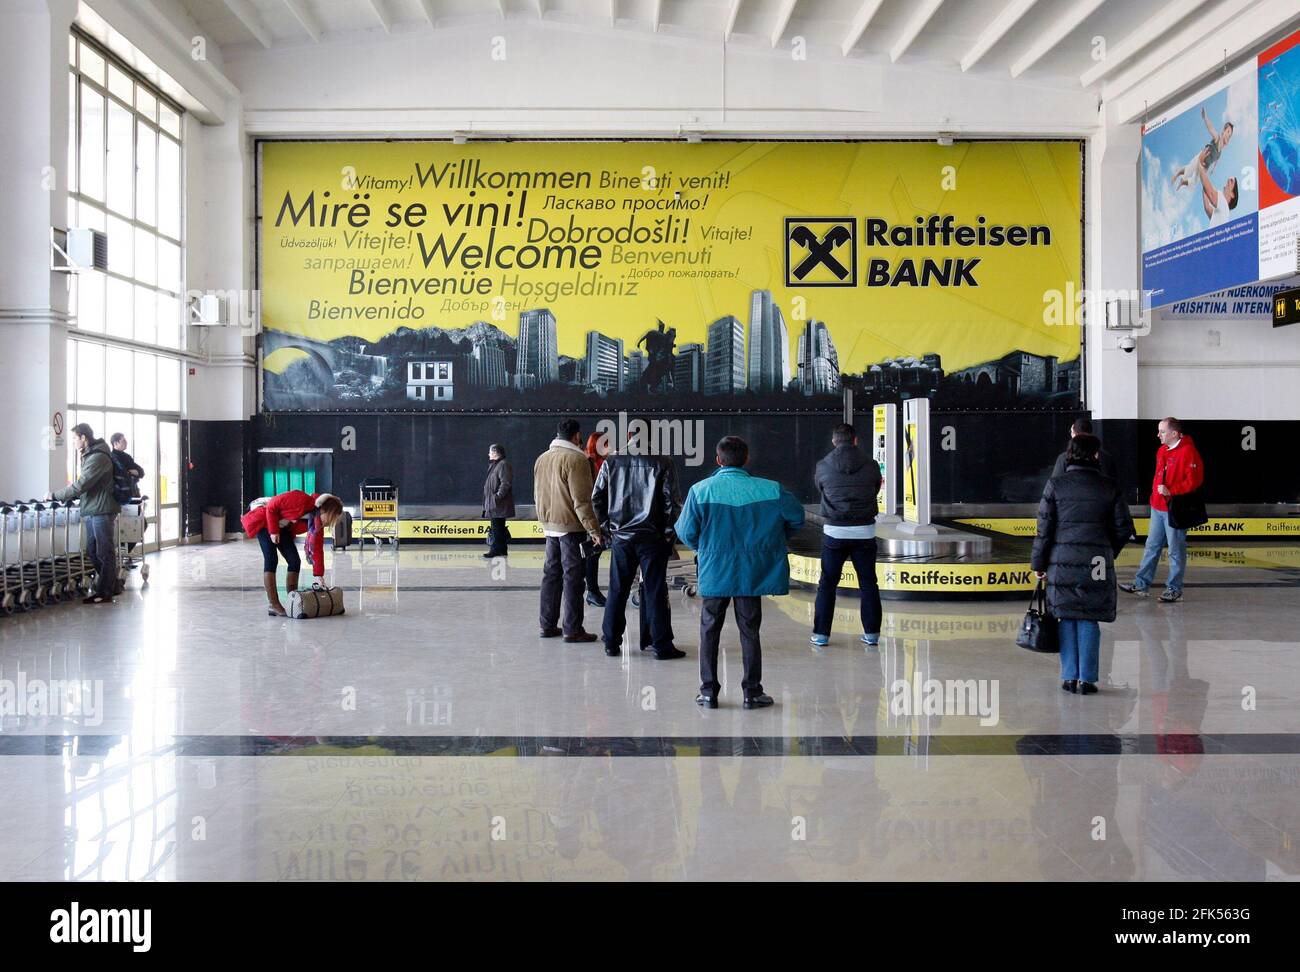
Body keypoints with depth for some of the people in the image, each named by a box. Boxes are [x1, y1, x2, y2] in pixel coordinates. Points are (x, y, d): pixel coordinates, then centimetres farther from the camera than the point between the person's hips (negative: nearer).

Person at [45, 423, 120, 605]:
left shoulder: (98, 457, -18)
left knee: (104, 553, -3)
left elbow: (81, 485, -21)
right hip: (91, 511, 10)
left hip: (102, 511, -10)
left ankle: (104, 593, 1)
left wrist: (55, 495, -12)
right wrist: (68, 497, 11)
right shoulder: (88, 455, 16)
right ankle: (110, 585, 22)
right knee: (92, 552, 13)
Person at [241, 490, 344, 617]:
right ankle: (273, 605, -15)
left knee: (294, 561, -3)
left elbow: (317, 547, -7)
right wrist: (273, 531, -19)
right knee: (271, 559, -17)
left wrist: (318, 575, -8)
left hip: (282, 526, 7)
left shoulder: (318, 521, -10)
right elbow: (272, 506, -25)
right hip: (263, 518, -7)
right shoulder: (303, 501, -33)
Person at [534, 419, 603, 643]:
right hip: (570, 525, -8)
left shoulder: (542, 459, 12)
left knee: (551, 574, 14)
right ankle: (572, 629, -1)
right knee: (572, 577, -3)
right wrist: (593, 529, -17)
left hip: (549, 525, 8)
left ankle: (548, 625, 19)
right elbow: (581, 500, -18)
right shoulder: (576, 459, -14)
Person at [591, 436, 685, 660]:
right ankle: (661, 645, 4)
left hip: (620, 538, 3)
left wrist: (606, 526, 12)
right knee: (655, 591, 2)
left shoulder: (611, 462, 3)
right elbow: (671, 500, -8)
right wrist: (668, 531, 1)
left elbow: (597, 497, 5)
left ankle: (611, 642, 16)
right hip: (652, 538, -3)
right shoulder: (662, 463, -6)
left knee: (617, 591, 10)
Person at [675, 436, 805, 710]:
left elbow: (686, 533, -7)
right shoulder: (769, 489, -7)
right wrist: (774, 540, 21)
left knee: (710, 629, 13)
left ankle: (708, 692, 15)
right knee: (749, 630, 11)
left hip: (714, 571, 0)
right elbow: (796, 517, 5)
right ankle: (752, 692, 15)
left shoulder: (700, 490, -9)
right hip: (753, 572, 0)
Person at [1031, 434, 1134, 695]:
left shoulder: (1055, 484, -3)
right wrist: (1109, 552, 21)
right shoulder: (1109, 487, 0)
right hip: (1097, 563, 0)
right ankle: (1086, 679, 5)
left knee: (1066, 619, 8)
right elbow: (1124, 528, 4)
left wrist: (1038, 563, 5)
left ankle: (1070, 677, 9)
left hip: (1061, 561, 0)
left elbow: (1044, 528, -2)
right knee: (1089, 621, 6)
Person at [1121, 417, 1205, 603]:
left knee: (1176, 550, 1)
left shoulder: (1188, 452, -15)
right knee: (1152, 546, 13)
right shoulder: (1162, 451, 12)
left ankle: (1174, 590, 9)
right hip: (1157, 507, 9)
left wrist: (1171, 491, -23)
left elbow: (1193, 481, -20)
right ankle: (1141, 584, 19)